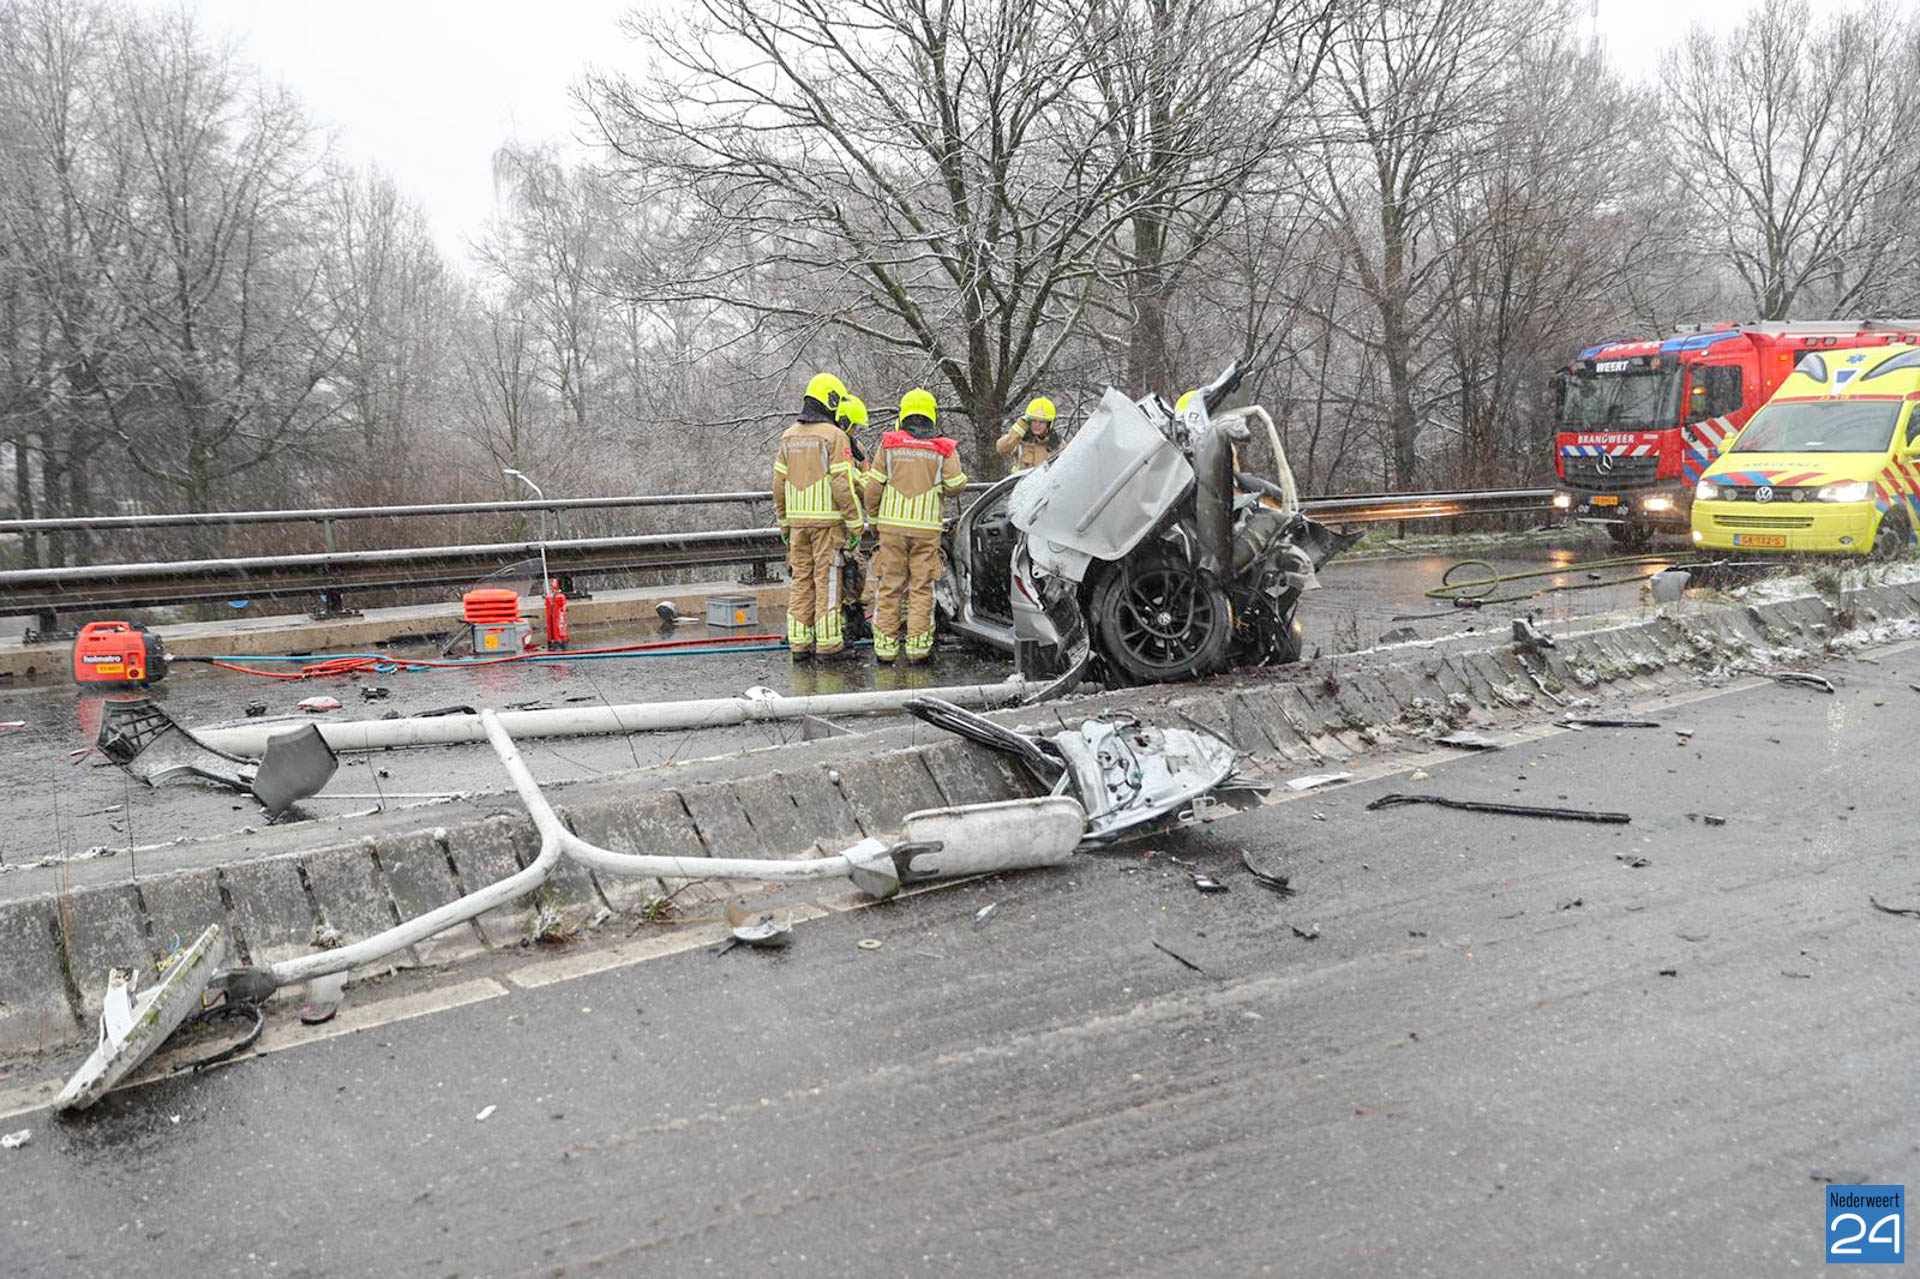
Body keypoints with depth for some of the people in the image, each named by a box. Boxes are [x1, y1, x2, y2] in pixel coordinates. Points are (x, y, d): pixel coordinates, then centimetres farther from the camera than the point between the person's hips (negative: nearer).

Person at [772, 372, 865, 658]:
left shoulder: (789, 437, 10)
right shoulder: (835, 437, -9)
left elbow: (779, 485, 10)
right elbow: (843, 486, -14)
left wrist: (783, 523, 17)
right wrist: (856, 525, -9)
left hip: (797, 520, 5)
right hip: (827, 520, -5)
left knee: (800, 580, 9)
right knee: (827, 580, -1)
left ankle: (799, 642, 10)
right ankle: (828, 641, 1)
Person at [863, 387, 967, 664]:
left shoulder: (889, 444, 2)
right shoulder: (943, 449, 0)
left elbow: (873, 487, 1)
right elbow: (955, 485, -4)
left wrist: (875, 516, 15)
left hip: (892, 525, 1)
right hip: (927, 528, -1)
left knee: (889, 586, 6)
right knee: (922, 588, 4)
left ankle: (885, 645, 8)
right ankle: (917, 646, 1)